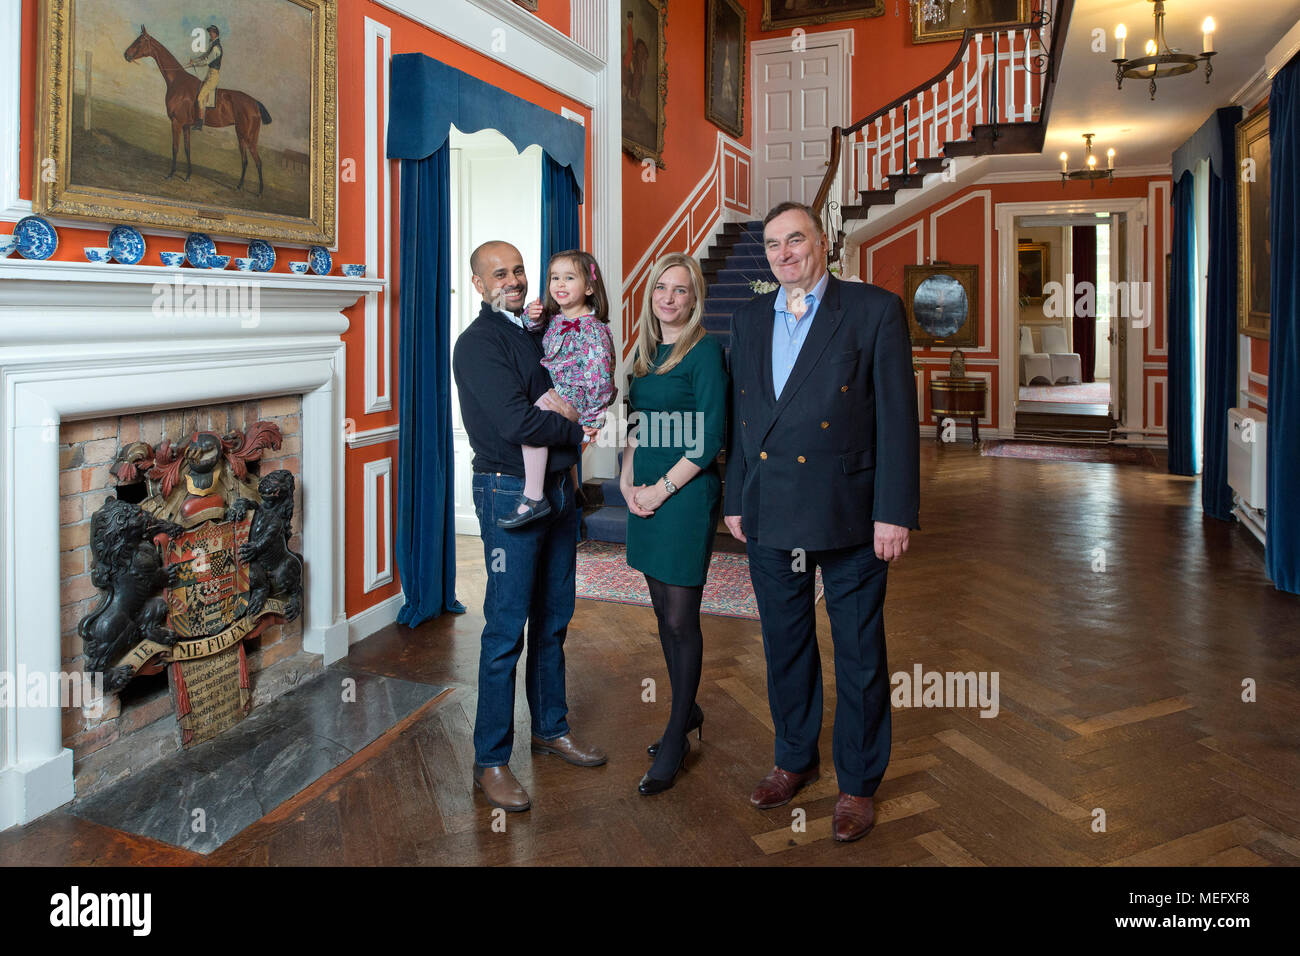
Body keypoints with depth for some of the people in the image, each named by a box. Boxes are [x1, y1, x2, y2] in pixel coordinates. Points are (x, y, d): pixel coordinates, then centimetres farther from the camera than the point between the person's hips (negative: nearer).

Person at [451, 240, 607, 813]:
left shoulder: (536, 336, 16)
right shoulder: (479, 342, -9)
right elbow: (515, 423, -21)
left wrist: (567, 407, -5)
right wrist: (577, 430, -8)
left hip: (556, 488, 8)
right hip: (509, 492, -8)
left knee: (553, 621, 15)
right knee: (506, 631, -3)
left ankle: (550, 729, 31)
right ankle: (490, 762, 8)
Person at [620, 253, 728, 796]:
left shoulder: (705, 352, -9)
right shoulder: (644, 351, 13)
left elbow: (711, 438, -14)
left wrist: (661, 489, -13)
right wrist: (627, 480, 4)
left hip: (686, 496, -7)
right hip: (644, 497, 7)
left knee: (681, 619, 0)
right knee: (663, 613, 14)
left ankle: (675, 741, 13)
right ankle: (687, 712, 32)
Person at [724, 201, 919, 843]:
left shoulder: (874, 310, -4)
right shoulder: (749, 319, 11)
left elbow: (897, 415, -8)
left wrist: (894, 512, -12)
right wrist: (734, 499, 11)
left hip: (847, 516, -4)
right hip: (768, 513, 5)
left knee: (858, 654, 8)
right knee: (785, 646, 18)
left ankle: (857, 783, 26)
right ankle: (794, 759, 38)